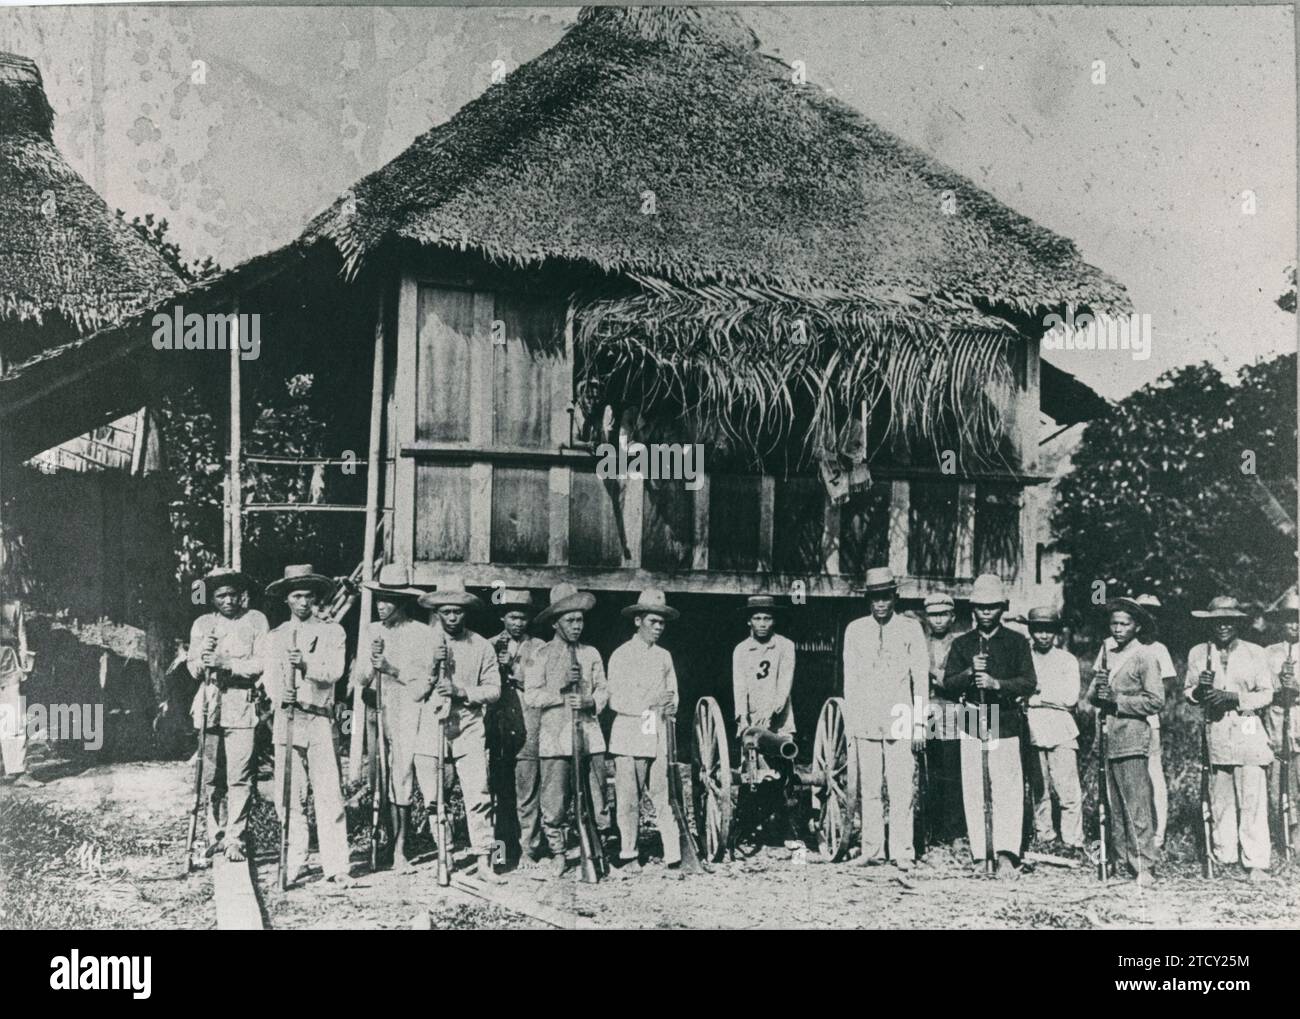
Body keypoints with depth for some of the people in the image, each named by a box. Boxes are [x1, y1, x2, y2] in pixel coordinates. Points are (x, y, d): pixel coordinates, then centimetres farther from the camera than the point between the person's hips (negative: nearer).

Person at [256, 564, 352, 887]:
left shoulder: (332, 632, 10)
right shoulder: (274, 637, 16)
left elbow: (335, 671, -5)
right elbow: (269, 676, 4)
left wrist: (306, 663, -22)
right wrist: (279, 694, -17)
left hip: (320, 719, -2)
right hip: (286, 719, 2)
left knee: (329, 795, -7)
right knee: (289, 797, 0)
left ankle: (336, 867, -6)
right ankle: (294, 864, 9)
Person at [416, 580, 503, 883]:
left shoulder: (482, 647, 7)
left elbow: (493, 690, 2)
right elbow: (414, 693, 8)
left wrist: (462, 691, -13)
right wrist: (432, 668, -9)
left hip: (469, 730, -1)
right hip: (430, 729, 1)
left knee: (478, 795, -9)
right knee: (433, 799, 1)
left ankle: (484, 861, -4)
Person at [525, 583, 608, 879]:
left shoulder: (591, 654, 13)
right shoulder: (541, 655, 3)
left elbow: (603, 691, 12)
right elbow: (531, 696, -3)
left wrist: (590, 703, -8)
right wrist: (560, 688, -13)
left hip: (589, 735, 3)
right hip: (555, 739, -3)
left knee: (595, 801, 2)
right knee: (554, 803, -2)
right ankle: (557, 854, 16)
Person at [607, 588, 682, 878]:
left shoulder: (664, 656, 16)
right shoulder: (621, 655, 3)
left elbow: (672, 696, 15)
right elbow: (616, 700, -5)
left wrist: (668, 708, -7)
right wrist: (649, 703, -15)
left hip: (660, 737, 3)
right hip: (629, 736, -3)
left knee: (665, 798, -3)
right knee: (628, 800, -1)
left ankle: (673, 859, -2)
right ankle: (629, 858, 10)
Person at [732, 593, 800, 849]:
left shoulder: (785, 646, 5)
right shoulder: (741, 650, 9)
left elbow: (785, 682, -6)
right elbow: (739, 687, -1)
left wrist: (770, 710, -21)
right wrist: (743, 718, -17)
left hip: (779, 723, -1)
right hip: (751, 723, 1)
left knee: (783, 780, -7)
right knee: (755, 779, -8)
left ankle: (789, 835, -1)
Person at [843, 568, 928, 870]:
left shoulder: (911, 629, 4)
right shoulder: (855, 630, 10)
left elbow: (921, 678, 4)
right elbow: (849, 679, 12)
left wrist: (919, 723, -1)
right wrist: (849, 722, 7)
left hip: (899, 719, -2)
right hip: (865, 721, 2)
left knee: (901, 788, -6)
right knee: (869, 787, 3)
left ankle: (902, 852, -2)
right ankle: (871, 849, 9)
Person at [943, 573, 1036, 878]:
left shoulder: (1017, 642, 6)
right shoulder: (961, 644, 13)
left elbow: (1029, 682, -3)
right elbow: (948, 683, 5)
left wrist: (996, 683, -18)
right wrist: (970, 673, -14)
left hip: (1005, 723, -2)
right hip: (971, 722, 2)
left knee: (1007, 788, -10)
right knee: (973, 790, 2)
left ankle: (1006, 854, -14)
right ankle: (979, 855, 7)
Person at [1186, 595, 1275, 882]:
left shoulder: (1255, 653, 6)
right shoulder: (1197, 653, 11)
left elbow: (1267, 694, 3)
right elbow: (1187, 691, 14)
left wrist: (1235, 698, -12)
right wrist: (1198, 692, -9)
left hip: (1248, 732, -2)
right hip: (1214, 734, 2)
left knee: (1252, 801, -7)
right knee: (1219, 799, 6)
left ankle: (1256, 863, -4)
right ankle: (1224, 857, 15)